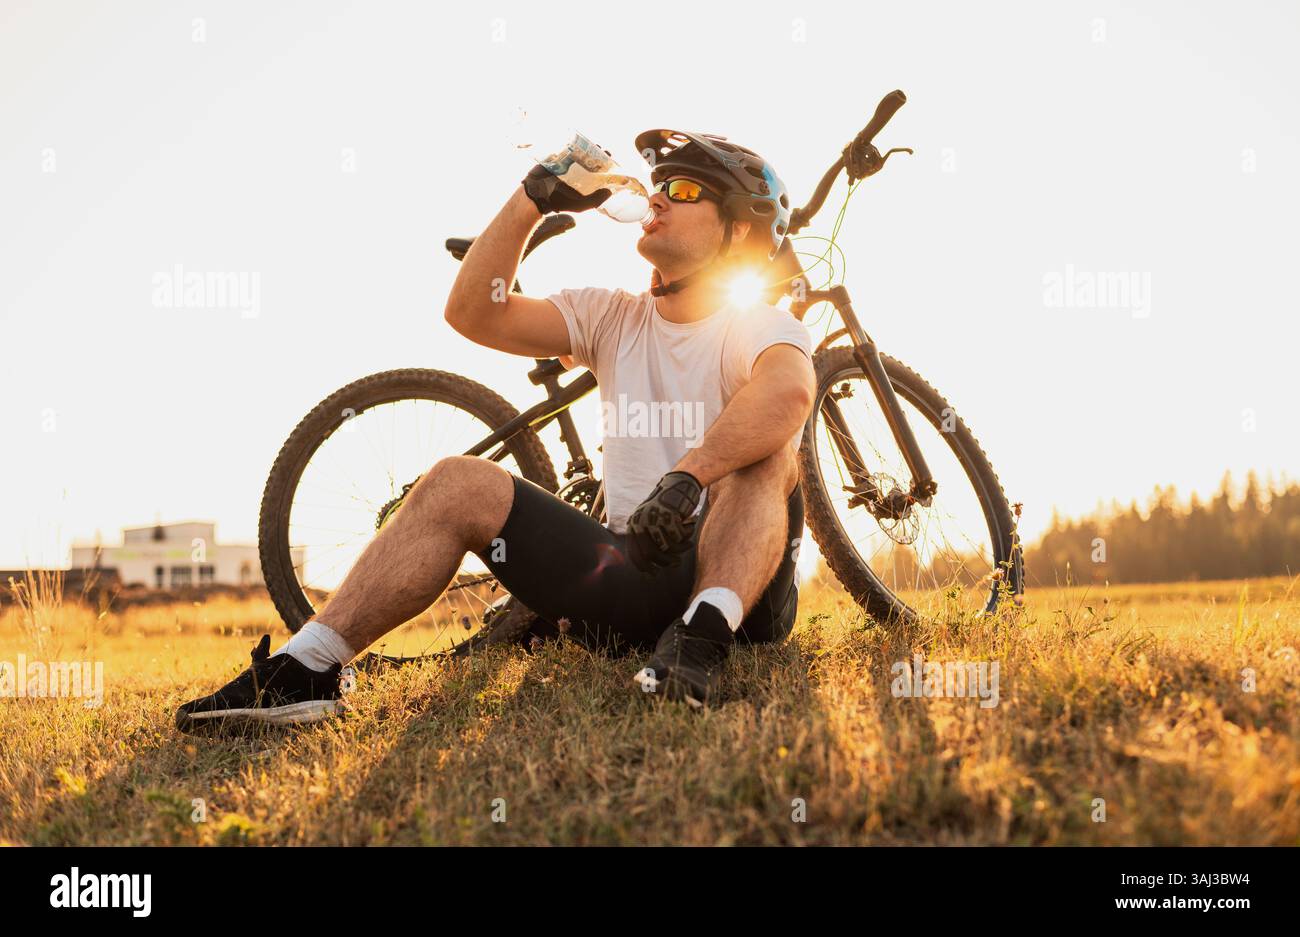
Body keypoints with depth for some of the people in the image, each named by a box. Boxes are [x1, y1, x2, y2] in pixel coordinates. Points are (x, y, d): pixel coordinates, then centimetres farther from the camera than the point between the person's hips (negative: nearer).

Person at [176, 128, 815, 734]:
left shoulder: (758, 325, -5)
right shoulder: (613, 317, 12)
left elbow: (789, 391, -32)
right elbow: (473, 313, 0)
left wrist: (686, 479, -42)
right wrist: (534, 198, -4)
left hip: (742, 579, -4)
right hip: (630, 576, 5)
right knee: (459, 482, -10)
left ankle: (702, 638, -44)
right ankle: (303, 671, -17)